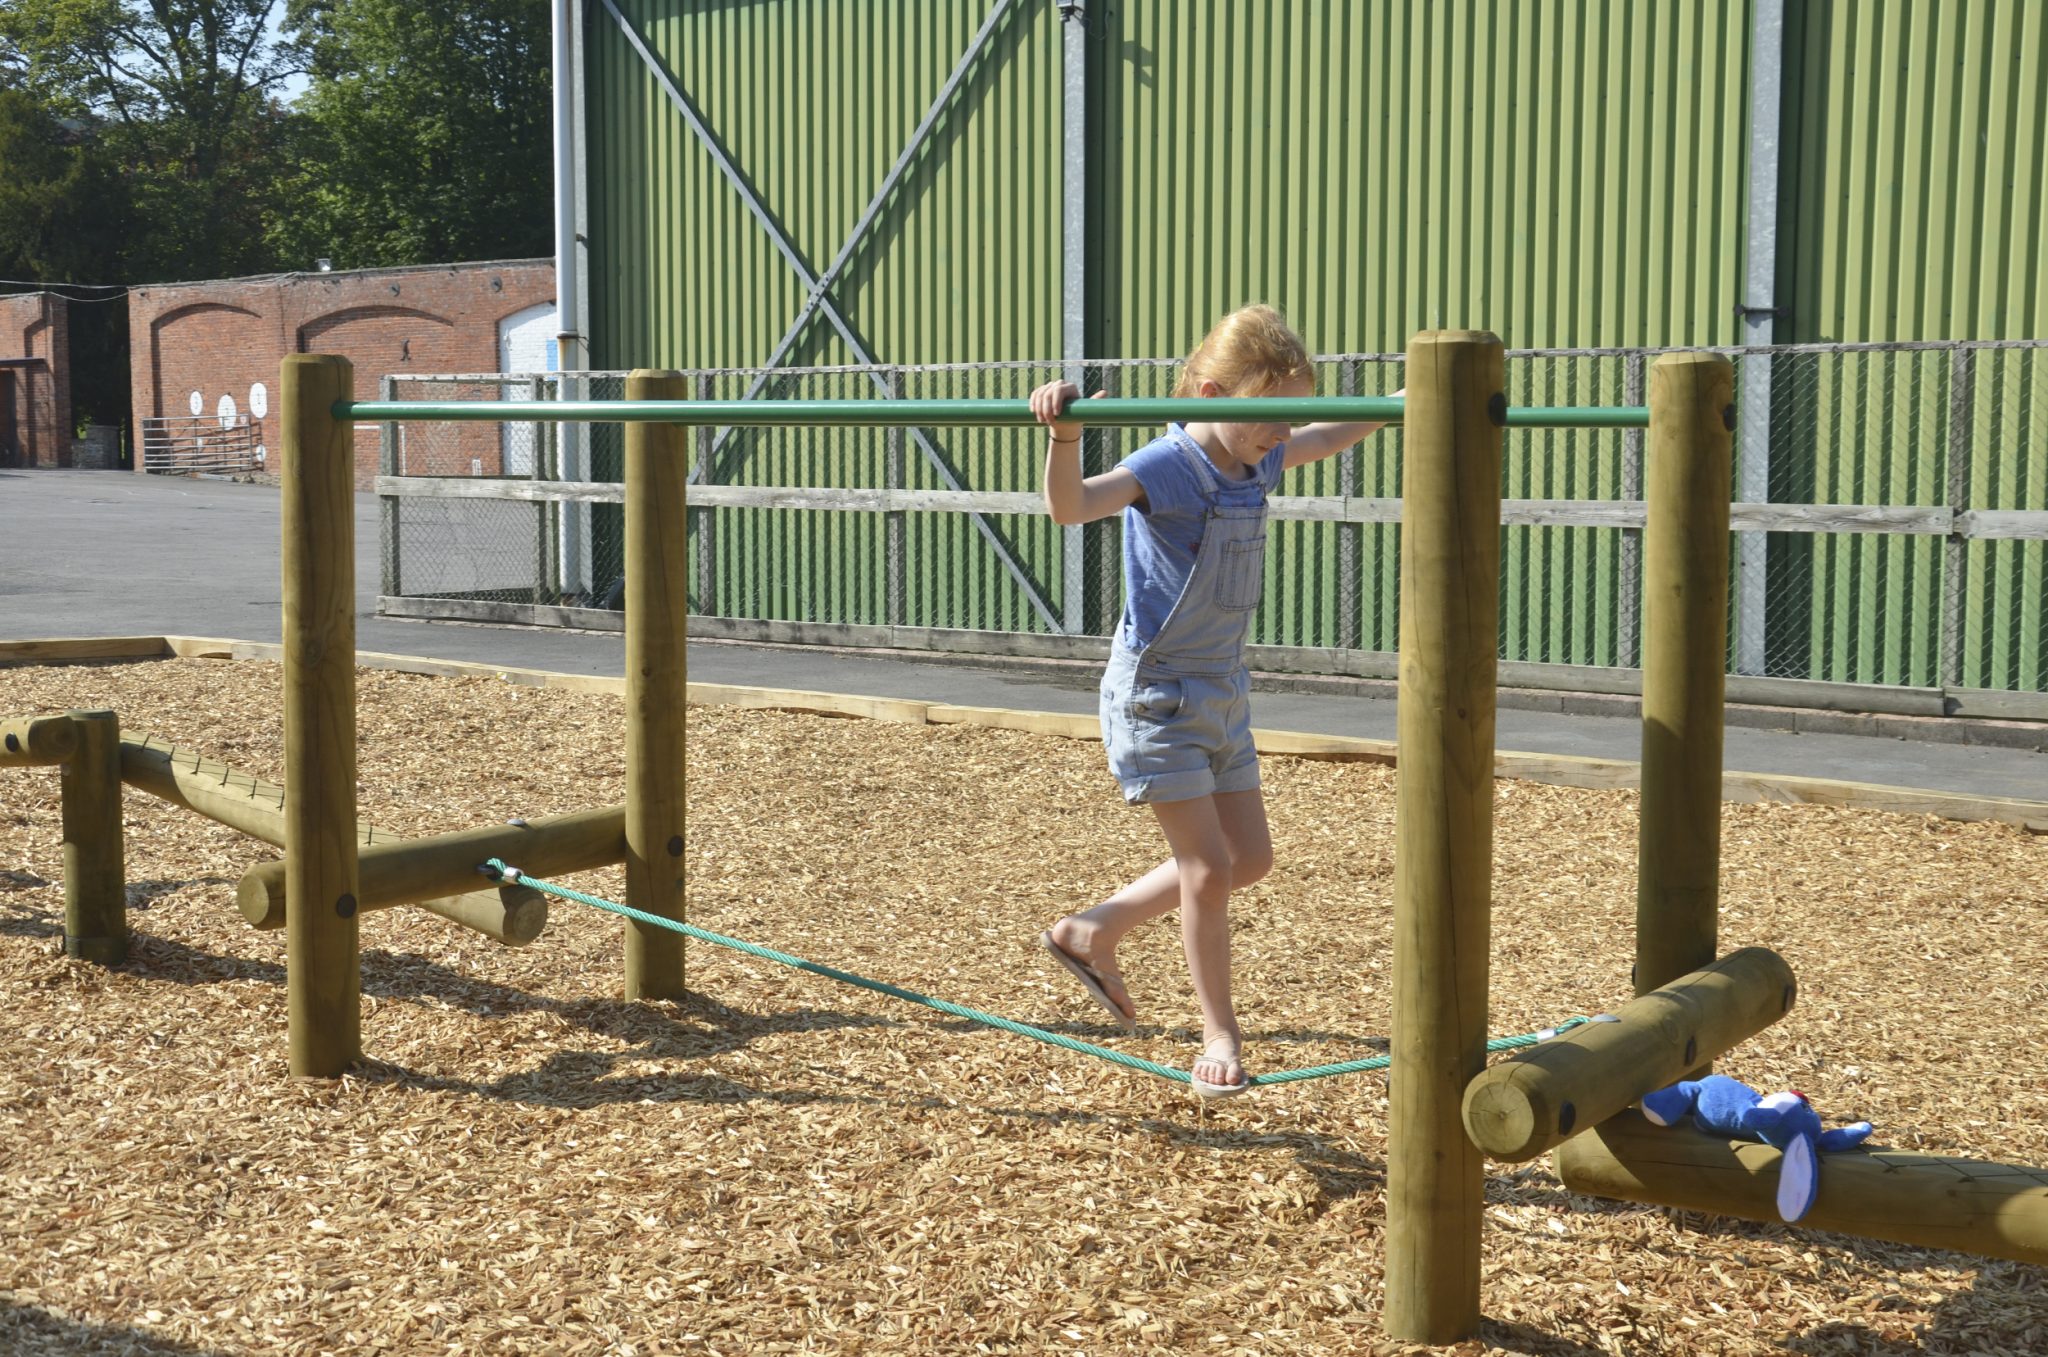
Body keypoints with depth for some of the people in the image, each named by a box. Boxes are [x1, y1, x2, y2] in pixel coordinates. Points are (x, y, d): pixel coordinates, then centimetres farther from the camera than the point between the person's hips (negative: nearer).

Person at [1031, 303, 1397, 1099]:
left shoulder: (1254, 464, 3)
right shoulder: (1168, 468, -22)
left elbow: (1325, 441, 25)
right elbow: (1070, 506, -40)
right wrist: (1064, 435, -57)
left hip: (1220, 691, 9)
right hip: (1156, 695, -9)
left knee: (1250, 858, 13)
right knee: (1209, 865, -5)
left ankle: (1094, 932, 25)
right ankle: (1220, 1034, 12)